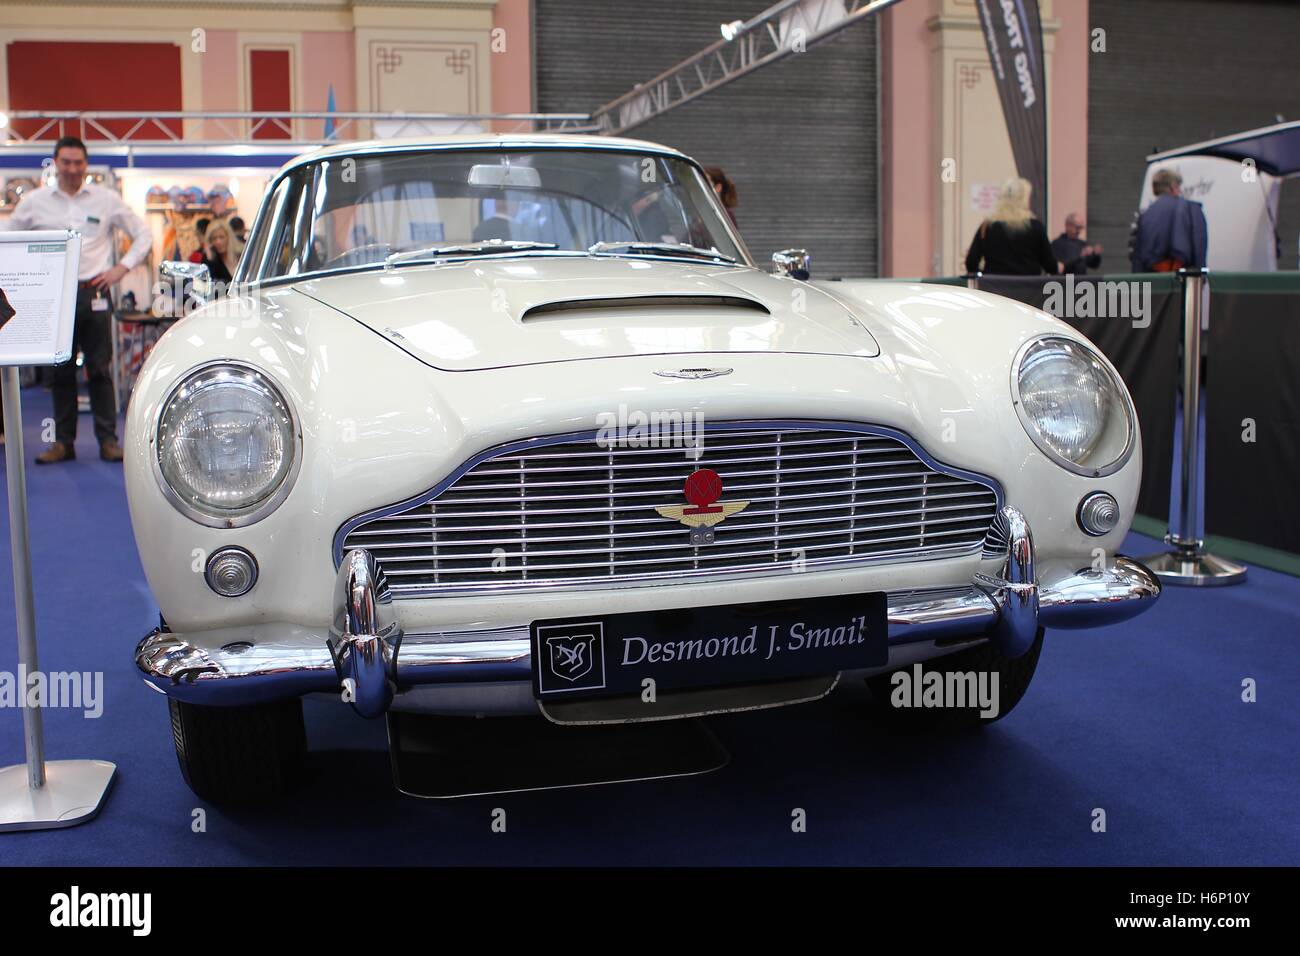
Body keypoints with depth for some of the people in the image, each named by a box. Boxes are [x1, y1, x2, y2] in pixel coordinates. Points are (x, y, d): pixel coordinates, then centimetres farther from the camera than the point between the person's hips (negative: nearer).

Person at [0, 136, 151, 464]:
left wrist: (122, 268, 1)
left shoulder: (106, 200, 5)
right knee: (61, 370, 5)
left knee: (99, 368, 0)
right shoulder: (35, 202, 7)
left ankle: (108, 439, 5)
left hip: (94, 292, -1)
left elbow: (142, 234, 11)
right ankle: (63, 441, 12)